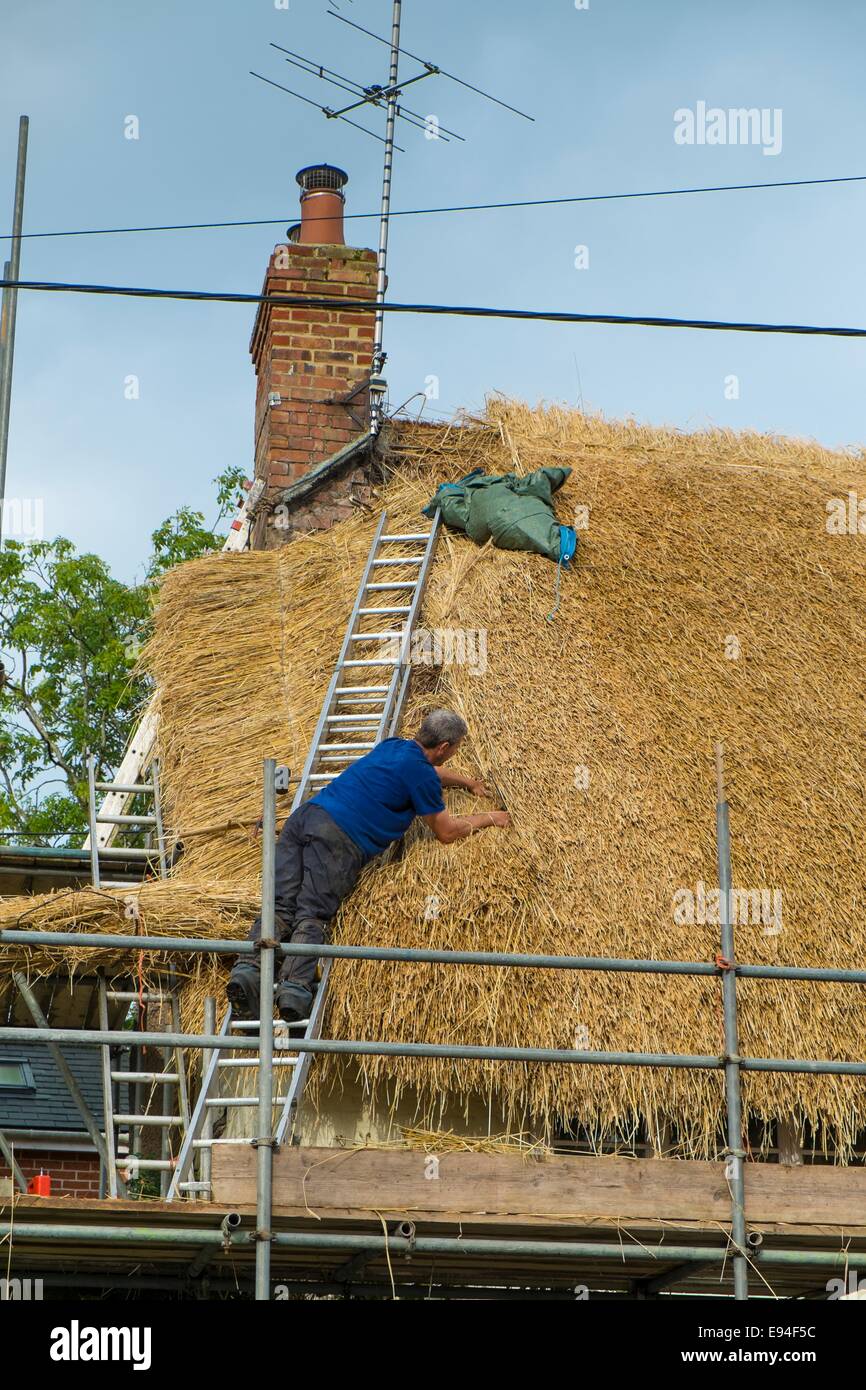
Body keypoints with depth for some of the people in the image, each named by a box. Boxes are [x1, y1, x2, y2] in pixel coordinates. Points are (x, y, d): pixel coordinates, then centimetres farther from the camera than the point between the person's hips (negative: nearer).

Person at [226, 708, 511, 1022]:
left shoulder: (393, 746, 27)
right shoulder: (418, 771, 2)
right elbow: (447, 832, 12)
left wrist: (470, 782, 63)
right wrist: (488, 818, 28)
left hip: (304, 815, 7)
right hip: (340, 836, -7)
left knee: (281, 905, -8)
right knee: (313, 914, -18)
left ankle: (248, 968, -31)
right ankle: (294, 985, -39)